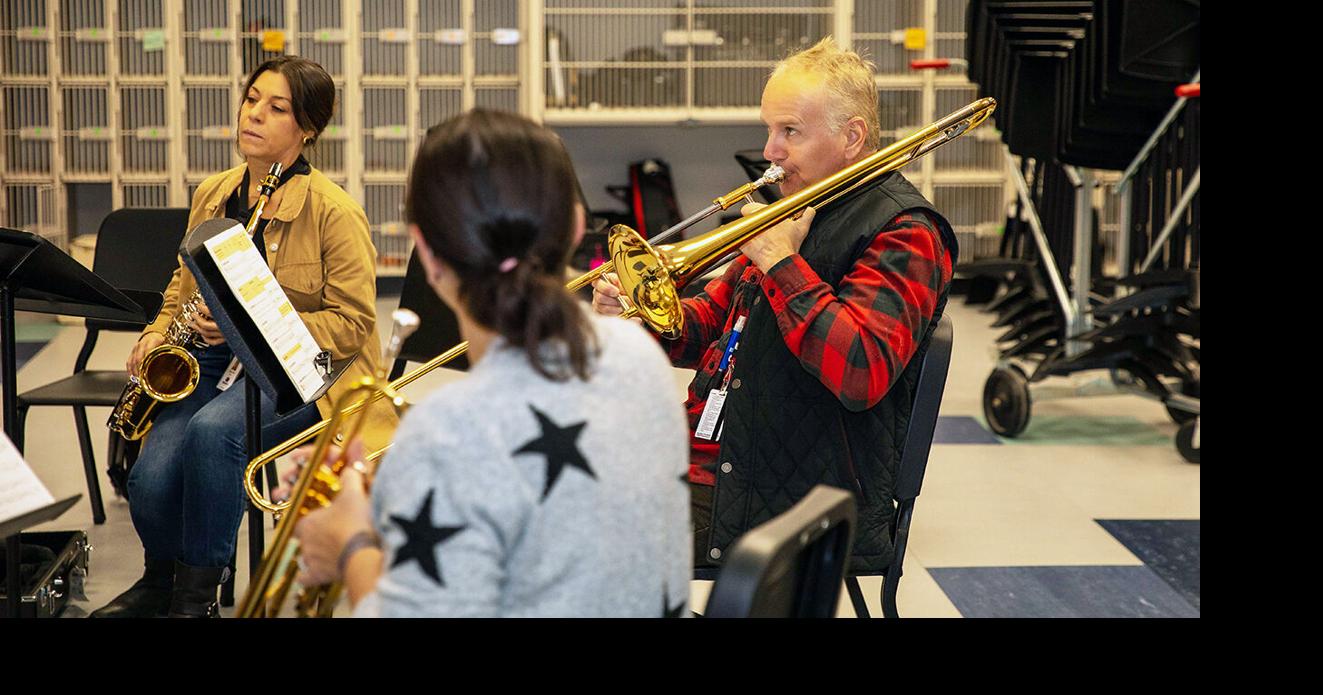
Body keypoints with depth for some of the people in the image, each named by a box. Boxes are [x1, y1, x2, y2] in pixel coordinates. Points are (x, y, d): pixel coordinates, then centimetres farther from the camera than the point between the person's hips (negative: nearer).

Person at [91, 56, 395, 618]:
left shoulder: (335, 212, -11)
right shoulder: (211, 196, 9)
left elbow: (351, 323, -13)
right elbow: (183, 282, 24)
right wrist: (157, 333, 4)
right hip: (216, 358, 5)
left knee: (213, 428, -36)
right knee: (150, 477, -19)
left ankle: (198, 593, -14)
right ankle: (160, 580, 17)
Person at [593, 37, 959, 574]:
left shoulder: (903, 234, -10)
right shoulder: (794, 211, 19)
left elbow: (863, 374, -27)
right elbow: (710, 327, 26)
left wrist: (780, 263, -19)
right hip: (707, 465, 9)